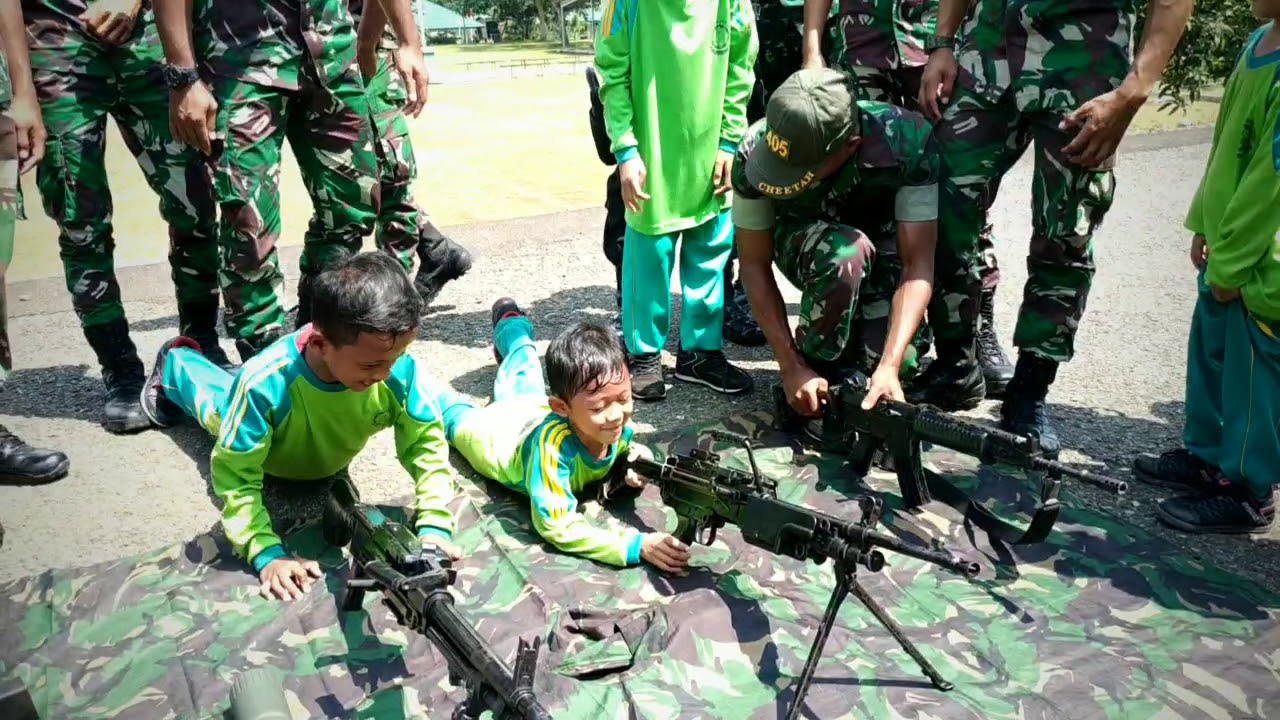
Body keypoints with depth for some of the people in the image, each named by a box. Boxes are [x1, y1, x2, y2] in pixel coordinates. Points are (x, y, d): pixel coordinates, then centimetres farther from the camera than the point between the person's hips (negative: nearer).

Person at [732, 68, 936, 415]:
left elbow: (918, 264, -32)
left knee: (898, 362, -24)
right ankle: (816, 365, -14)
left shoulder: (908, 142, -34)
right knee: (845, 253, -37)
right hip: (801, 241, 0)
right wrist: (792, 367, -29)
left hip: (883, 246, 0)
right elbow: (755, 264, -23)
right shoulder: (755, 153, -31)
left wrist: (890, 366, -42)